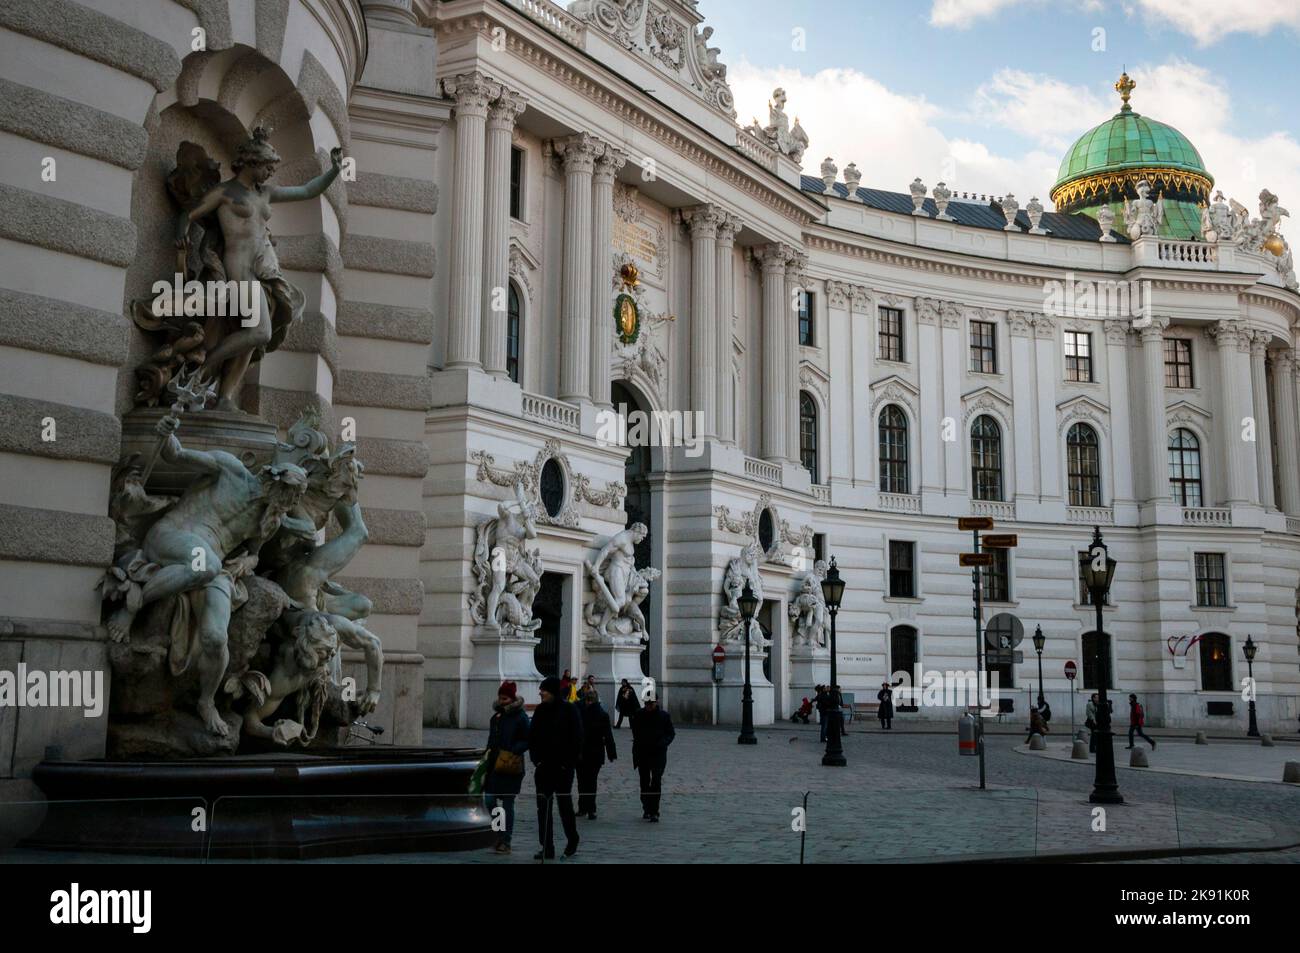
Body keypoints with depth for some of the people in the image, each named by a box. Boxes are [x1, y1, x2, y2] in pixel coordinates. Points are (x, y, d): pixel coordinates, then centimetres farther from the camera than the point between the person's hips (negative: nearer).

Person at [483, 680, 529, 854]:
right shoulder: (496, 717, 13)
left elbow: (526, 741, -8)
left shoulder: (520, 717, -7)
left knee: (507, 804, 0)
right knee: (489, 801, 3)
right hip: (494, 766, 6)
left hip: (510, 768, -6)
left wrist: (514, 752, -21)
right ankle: (499, 835, 20)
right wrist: (488, 755, 18)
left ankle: (505, 841, 8)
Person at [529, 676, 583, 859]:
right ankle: (547, 847, 9)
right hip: (543, 767, 5)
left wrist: (568, 763, -11)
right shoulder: (540, 710, 6)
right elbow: (532, 737, 10)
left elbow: (577, 739, -8)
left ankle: (572, 840, 24)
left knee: (565, 805, 3)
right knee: (543, 807, 4)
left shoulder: (569, 711, -7)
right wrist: (536, 759, -1)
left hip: (563, 768, -5)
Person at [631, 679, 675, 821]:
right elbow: (635, 734, 8)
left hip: (658, 754, -2)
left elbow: (671, 733, 4)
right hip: (642, 753, 2)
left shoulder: (664, 716, -3)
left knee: (656, 782, -11)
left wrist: (663, 743, -14)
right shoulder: (638, 716, 0)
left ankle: (654, 811, -9)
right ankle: (647, 809, 25)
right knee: (644, 782, 11)